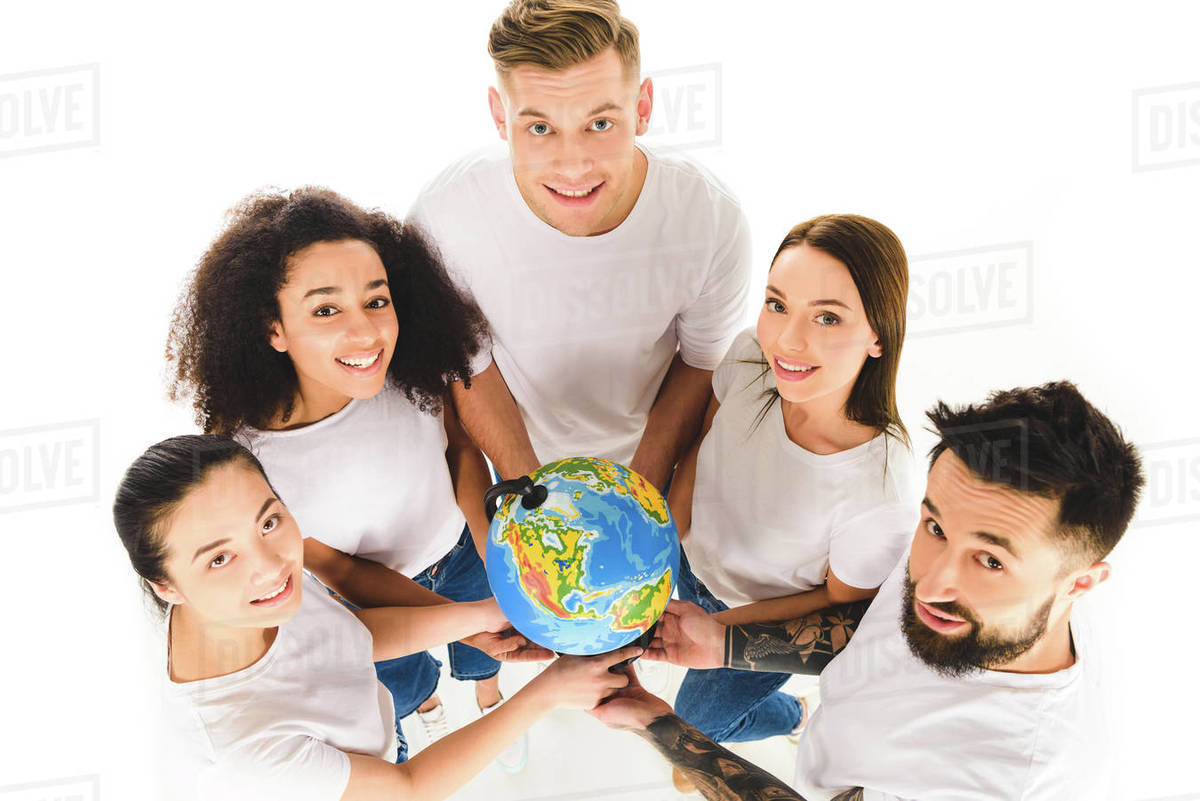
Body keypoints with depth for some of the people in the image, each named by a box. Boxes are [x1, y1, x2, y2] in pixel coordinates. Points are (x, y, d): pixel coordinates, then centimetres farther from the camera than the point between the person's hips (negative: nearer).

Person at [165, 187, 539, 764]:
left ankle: (490, 696, 66)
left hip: (460, 550, 2)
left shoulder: (409, 370, -32)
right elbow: (334, 567, -26)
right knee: (403, 686, 29)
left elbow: (462, 446, -10)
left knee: (484, 659, 31)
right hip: (371, 600, -2)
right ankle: (425, 705, 65)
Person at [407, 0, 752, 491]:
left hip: (649, 458, 1)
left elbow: (703, 365, -11)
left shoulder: (712, 220, -30)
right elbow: (470, 369, -14)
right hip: (517, 463, 0)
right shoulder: (442, 218, -32)